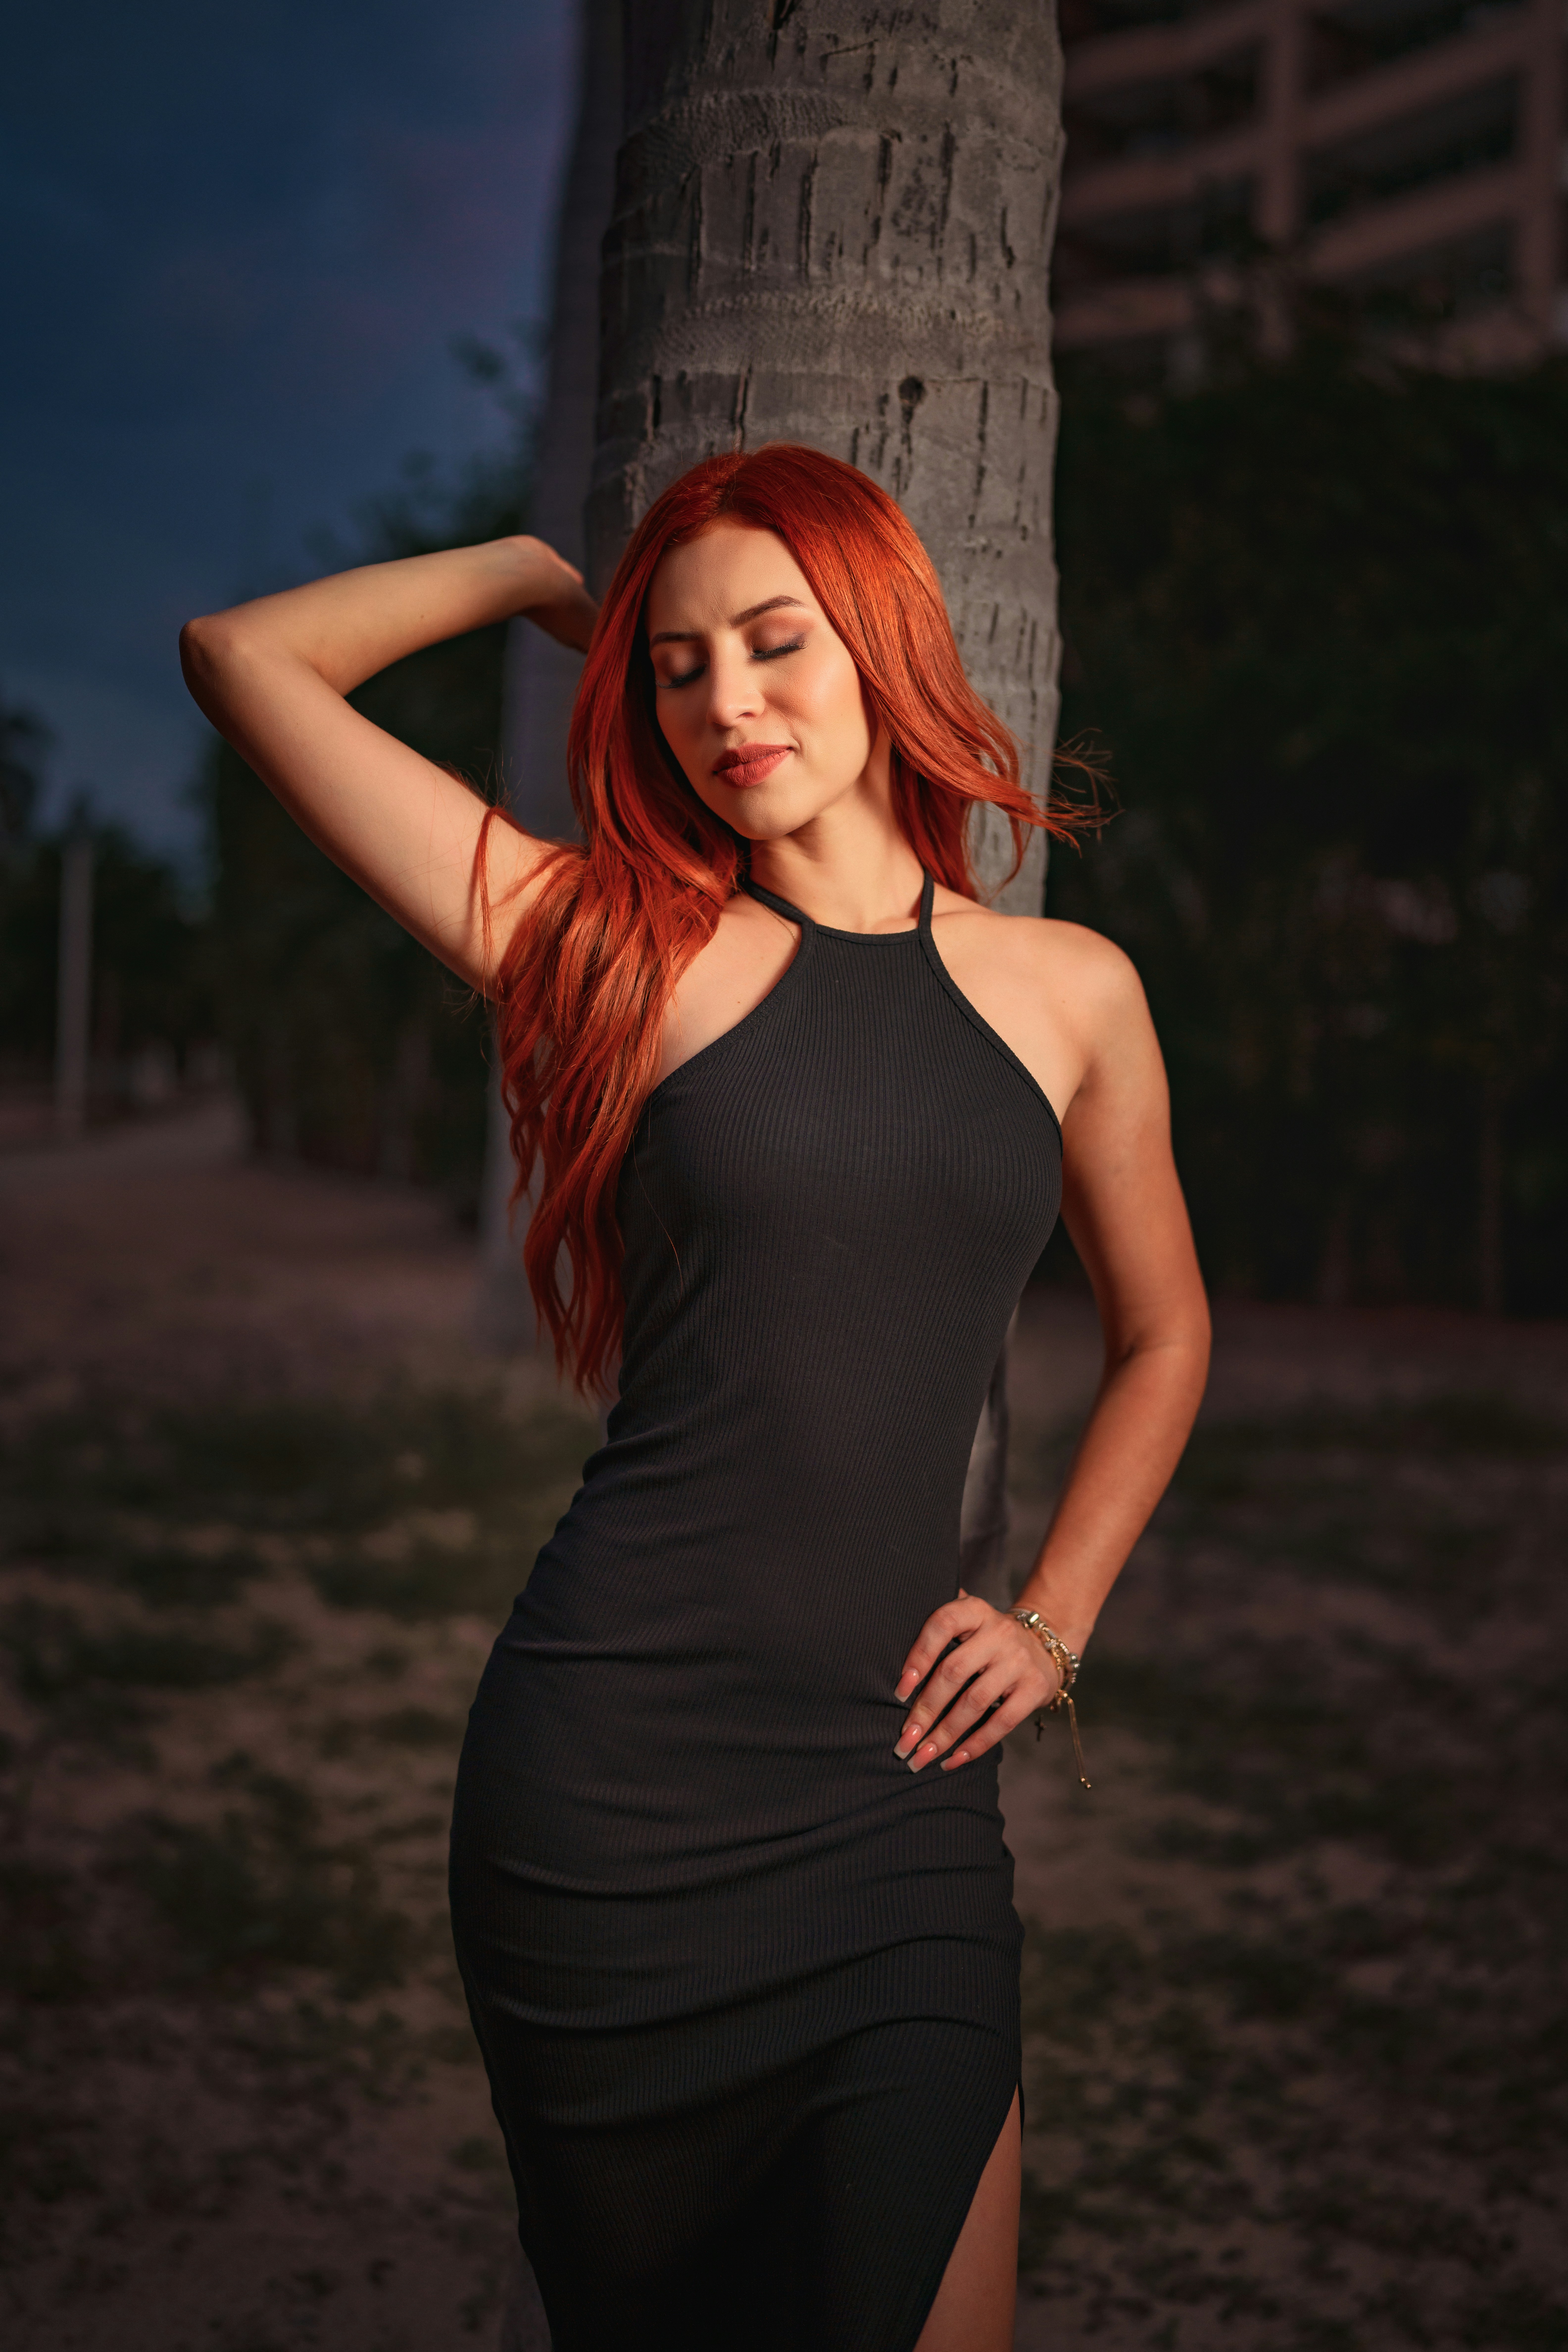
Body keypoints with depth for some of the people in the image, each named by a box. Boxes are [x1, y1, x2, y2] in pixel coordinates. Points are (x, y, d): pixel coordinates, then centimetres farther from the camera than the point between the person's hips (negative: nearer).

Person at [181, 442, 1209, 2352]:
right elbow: (245, 658, 1)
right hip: (613, 1780, -1)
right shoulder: (628, 952, 2)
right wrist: (540, 575, 12)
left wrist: (1054, 1621, 12)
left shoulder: (1070, 992, 9)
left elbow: (1161, 1336, 23)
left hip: (897, 1790, 2)